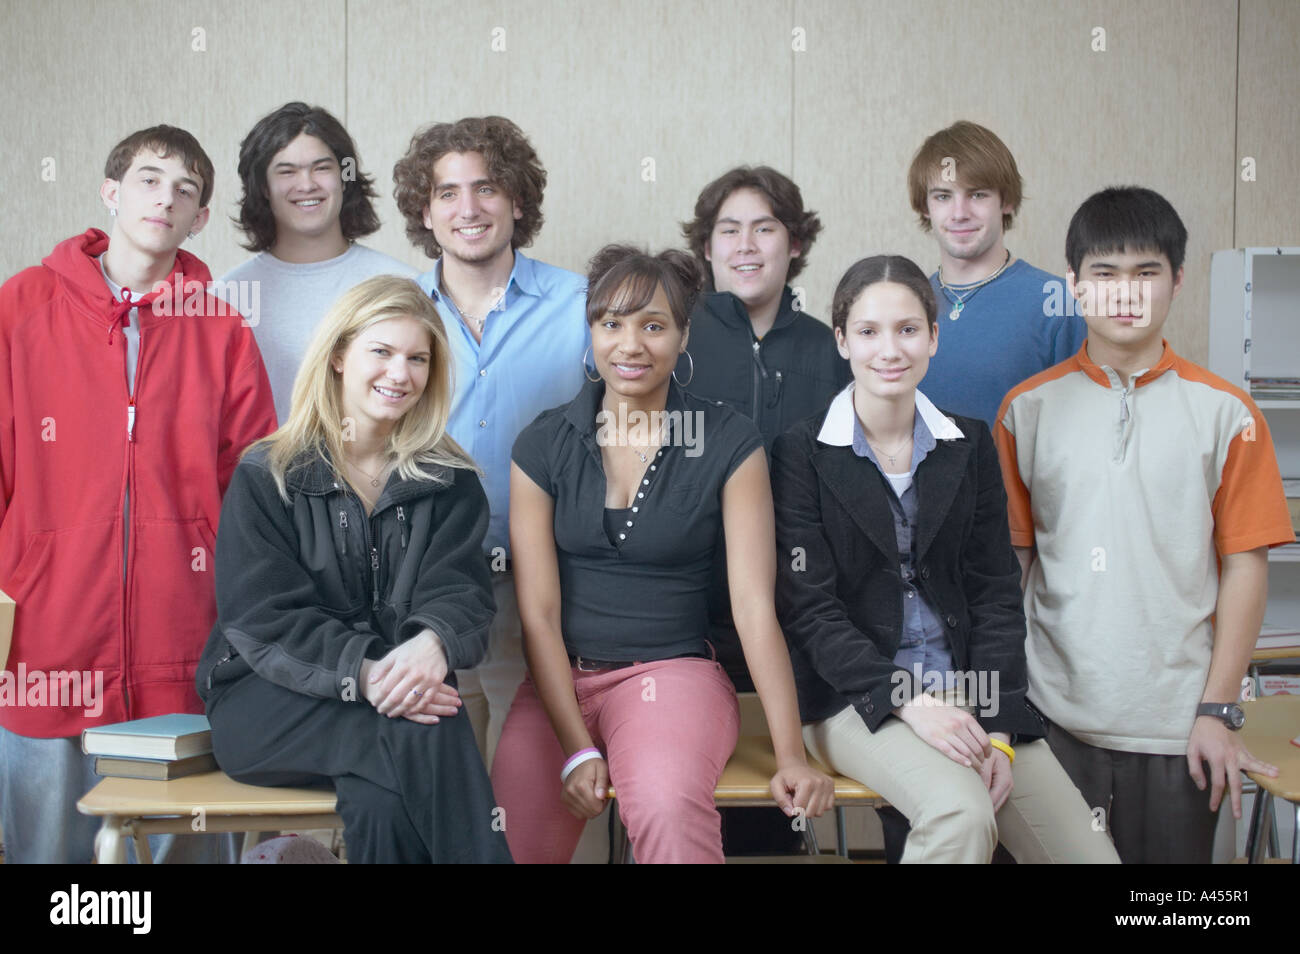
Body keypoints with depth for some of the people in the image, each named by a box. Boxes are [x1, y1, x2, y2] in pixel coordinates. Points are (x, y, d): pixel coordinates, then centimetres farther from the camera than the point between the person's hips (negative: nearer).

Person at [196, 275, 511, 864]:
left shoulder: (451, 484, 11)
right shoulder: (266, 478, 3)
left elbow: (458, 592, -3)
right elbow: (264, 617, -8)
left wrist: (434, 644, -29)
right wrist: (360, 671, -27)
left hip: (402, 685, 2)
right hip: (268, 701, -2)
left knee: (380, 801, -34)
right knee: (425, 735, -33)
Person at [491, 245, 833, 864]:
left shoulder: (729, 446, -1)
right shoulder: (543, 446, 3)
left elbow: (754, 605, -6)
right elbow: (538, 611, 0)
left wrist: (791, 756, -13)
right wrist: (577, 749, -10)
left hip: (674, 669, -2)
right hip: (561, 679, 3)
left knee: (667, 807, -34)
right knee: (511, 837, -19)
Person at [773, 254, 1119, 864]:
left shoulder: (970, 445, 9)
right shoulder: (802, 454, -2)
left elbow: (995, 592, 5)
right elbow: (810, 609, -7)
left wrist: (996, 730, -7)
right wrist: (908, 702, -19)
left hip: (970, 695, 4)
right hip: (858, 699, -4)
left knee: (1088, 852, -11)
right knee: (960, 813, -31)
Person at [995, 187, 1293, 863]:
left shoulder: (1224, 413, 1)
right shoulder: (1028, 408, 4)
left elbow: (1244, 566, 0)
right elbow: (1010, 558, 6)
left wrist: (1217, 710, -4)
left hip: (1177, 727, 0)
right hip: (1053, 718, 1)